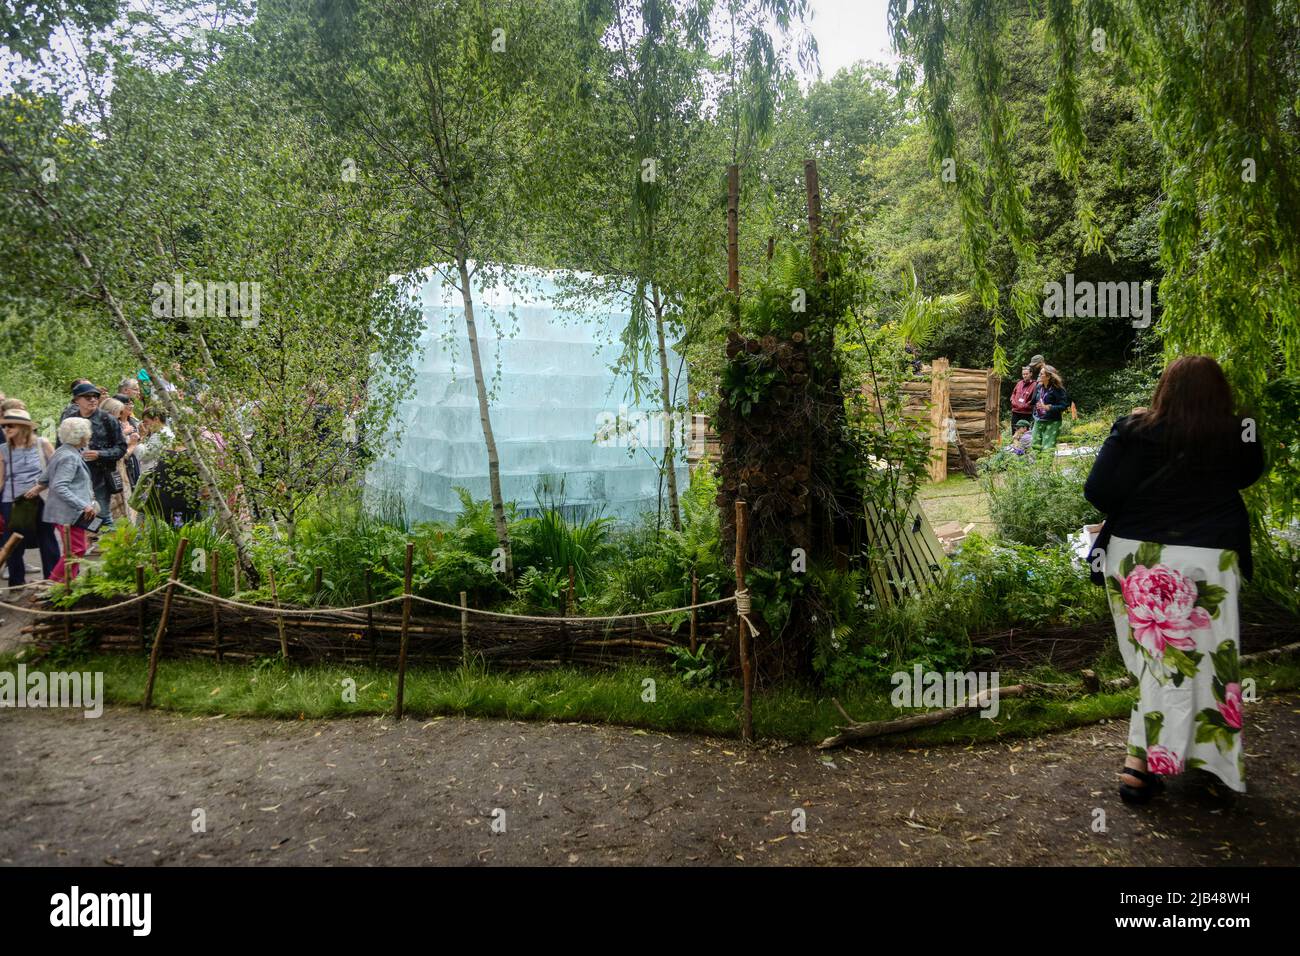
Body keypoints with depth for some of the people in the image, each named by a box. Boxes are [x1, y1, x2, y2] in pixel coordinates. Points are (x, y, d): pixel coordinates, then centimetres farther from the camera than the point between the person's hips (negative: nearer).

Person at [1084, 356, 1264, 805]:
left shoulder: (1133, 430, -8)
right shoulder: (1236, 436, -5)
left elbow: (1098, 491, -10)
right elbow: (1247, 475, 16)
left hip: (1133, 556, 2)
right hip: (1201, 562, -1)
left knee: (1152, 659, 17)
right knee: (1183, 660, 9)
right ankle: (1141, 763, 11)